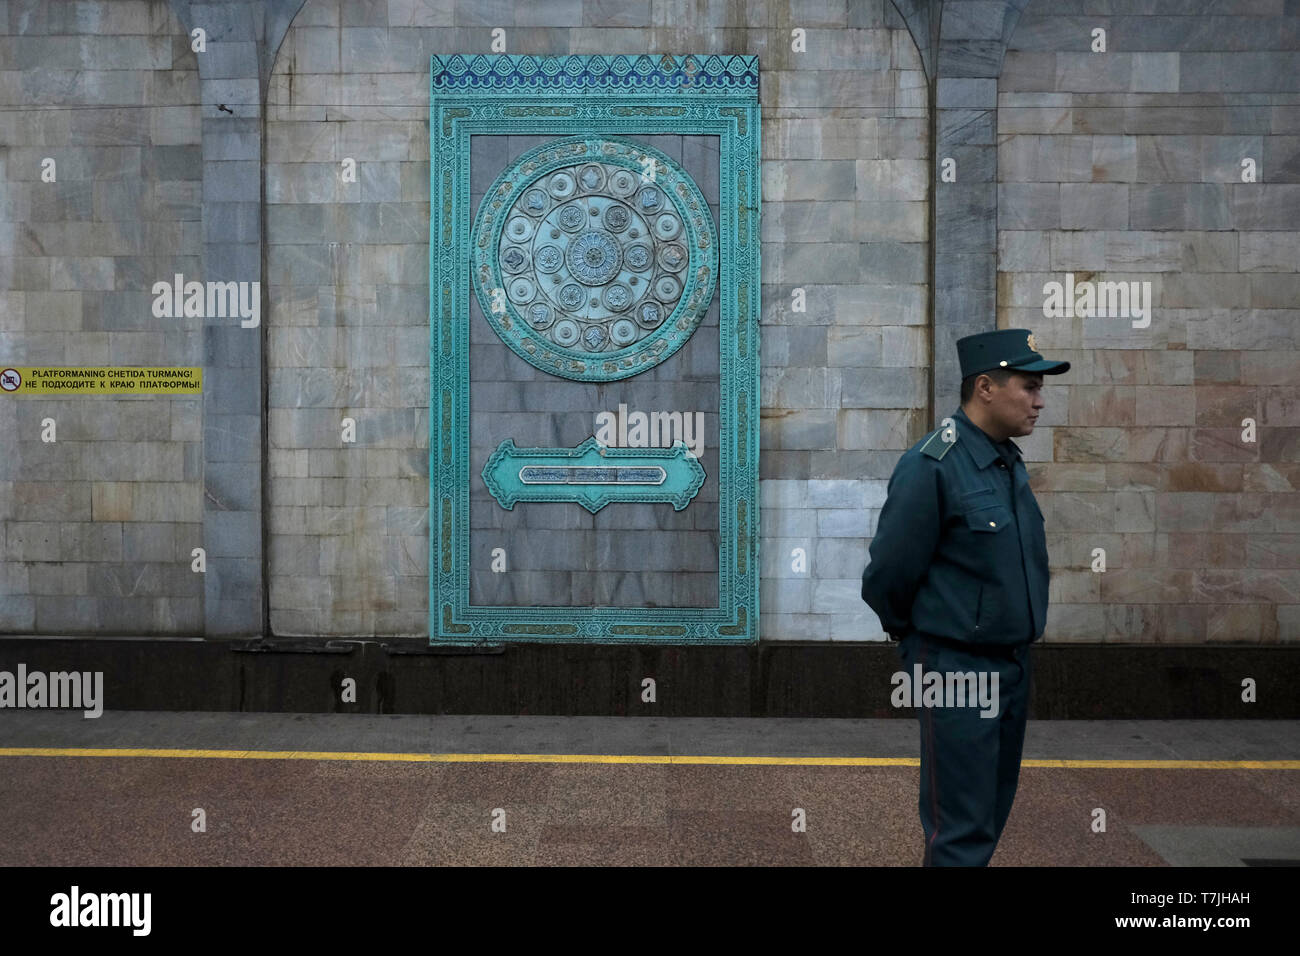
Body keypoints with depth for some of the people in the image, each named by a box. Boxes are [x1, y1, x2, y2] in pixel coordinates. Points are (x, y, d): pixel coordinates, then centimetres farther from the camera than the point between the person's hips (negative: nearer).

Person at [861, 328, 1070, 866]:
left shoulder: (1009, 462, 8)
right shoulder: (932, 466, -19)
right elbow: (887, 575, -15)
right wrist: (912, 633, 2)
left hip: (1013, 662, 8)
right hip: (956, 669, -8)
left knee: (992, 815, 18)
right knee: (962, 828, -2)